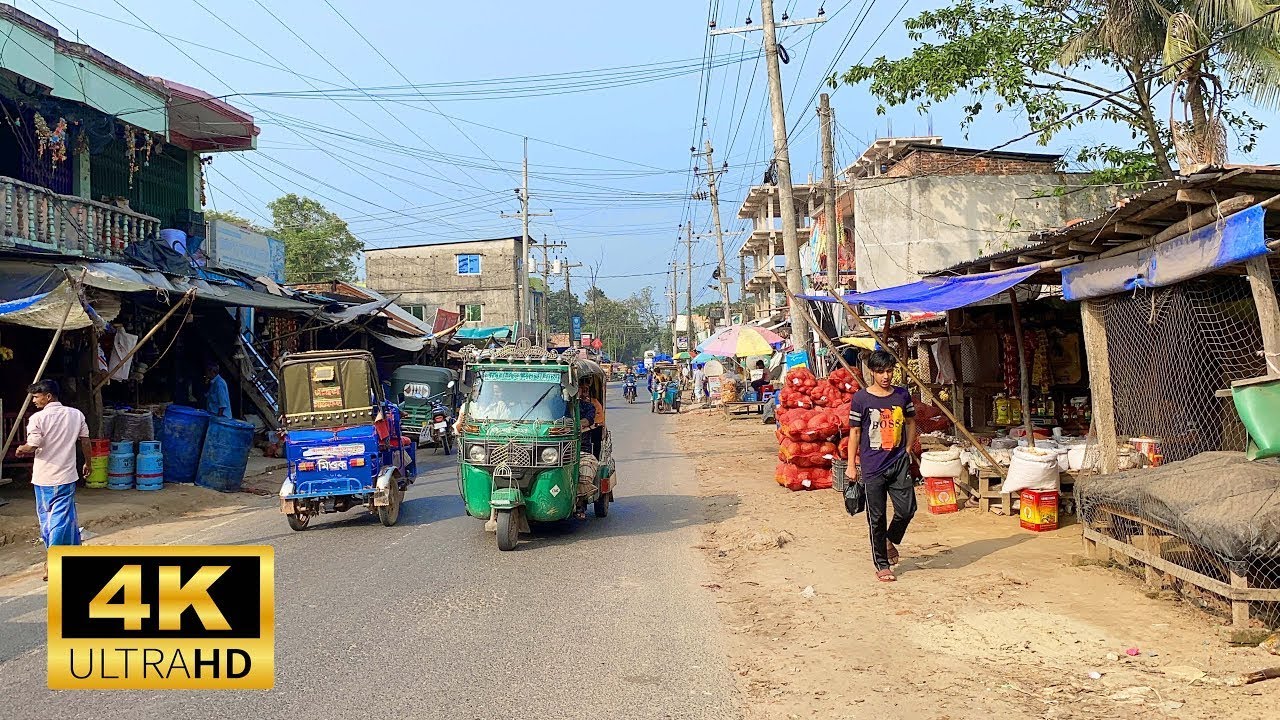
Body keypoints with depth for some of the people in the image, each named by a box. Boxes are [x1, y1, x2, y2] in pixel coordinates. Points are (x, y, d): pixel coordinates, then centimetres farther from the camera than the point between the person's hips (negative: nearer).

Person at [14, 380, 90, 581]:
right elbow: (85, 442, 4)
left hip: (44, 477, -2)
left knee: (46, 517, 14)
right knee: (62, 517, 5)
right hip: (66, 476, 2)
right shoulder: (76, 415, -1)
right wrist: (87, 463, 18)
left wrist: (21, 449, 9)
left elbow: (32, 448, -14)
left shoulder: (38, 418, -12)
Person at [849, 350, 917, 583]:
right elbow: (855, 432, -1)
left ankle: (891, 541, 29)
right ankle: (882, 565, 17)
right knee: (877, 517, 4)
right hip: (873, 467, -3)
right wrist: (851, 465, -1)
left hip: (899, 463, 3)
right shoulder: (861, 398, -5)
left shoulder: (902, 395, 4)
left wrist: (907, 450, 10)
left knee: (907, 509, -2)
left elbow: (911, 423, 18)